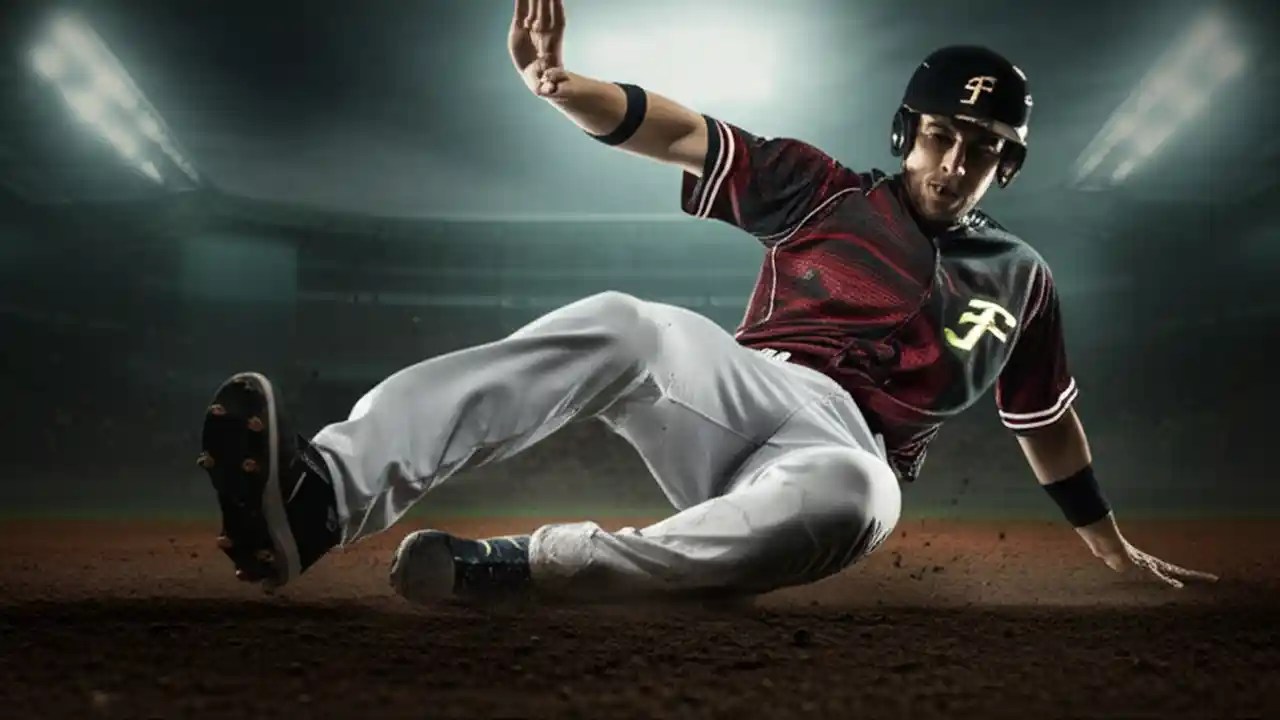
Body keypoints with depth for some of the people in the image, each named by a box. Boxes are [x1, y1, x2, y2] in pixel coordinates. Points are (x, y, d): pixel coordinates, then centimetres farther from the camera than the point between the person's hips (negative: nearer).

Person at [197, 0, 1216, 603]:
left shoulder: (1021, 280, 19)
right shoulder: (825, 191, 11)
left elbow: (1051, 426, 32)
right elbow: (680, 133, -2)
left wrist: (1118, 550, 35)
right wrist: (559, 85, -20)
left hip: (846, 451, 1)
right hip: (747, 391, 0)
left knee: (857, 496, -41)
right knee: (620, 325, -35)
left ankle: (515, 566, -48)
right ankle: (321, 494, -54)